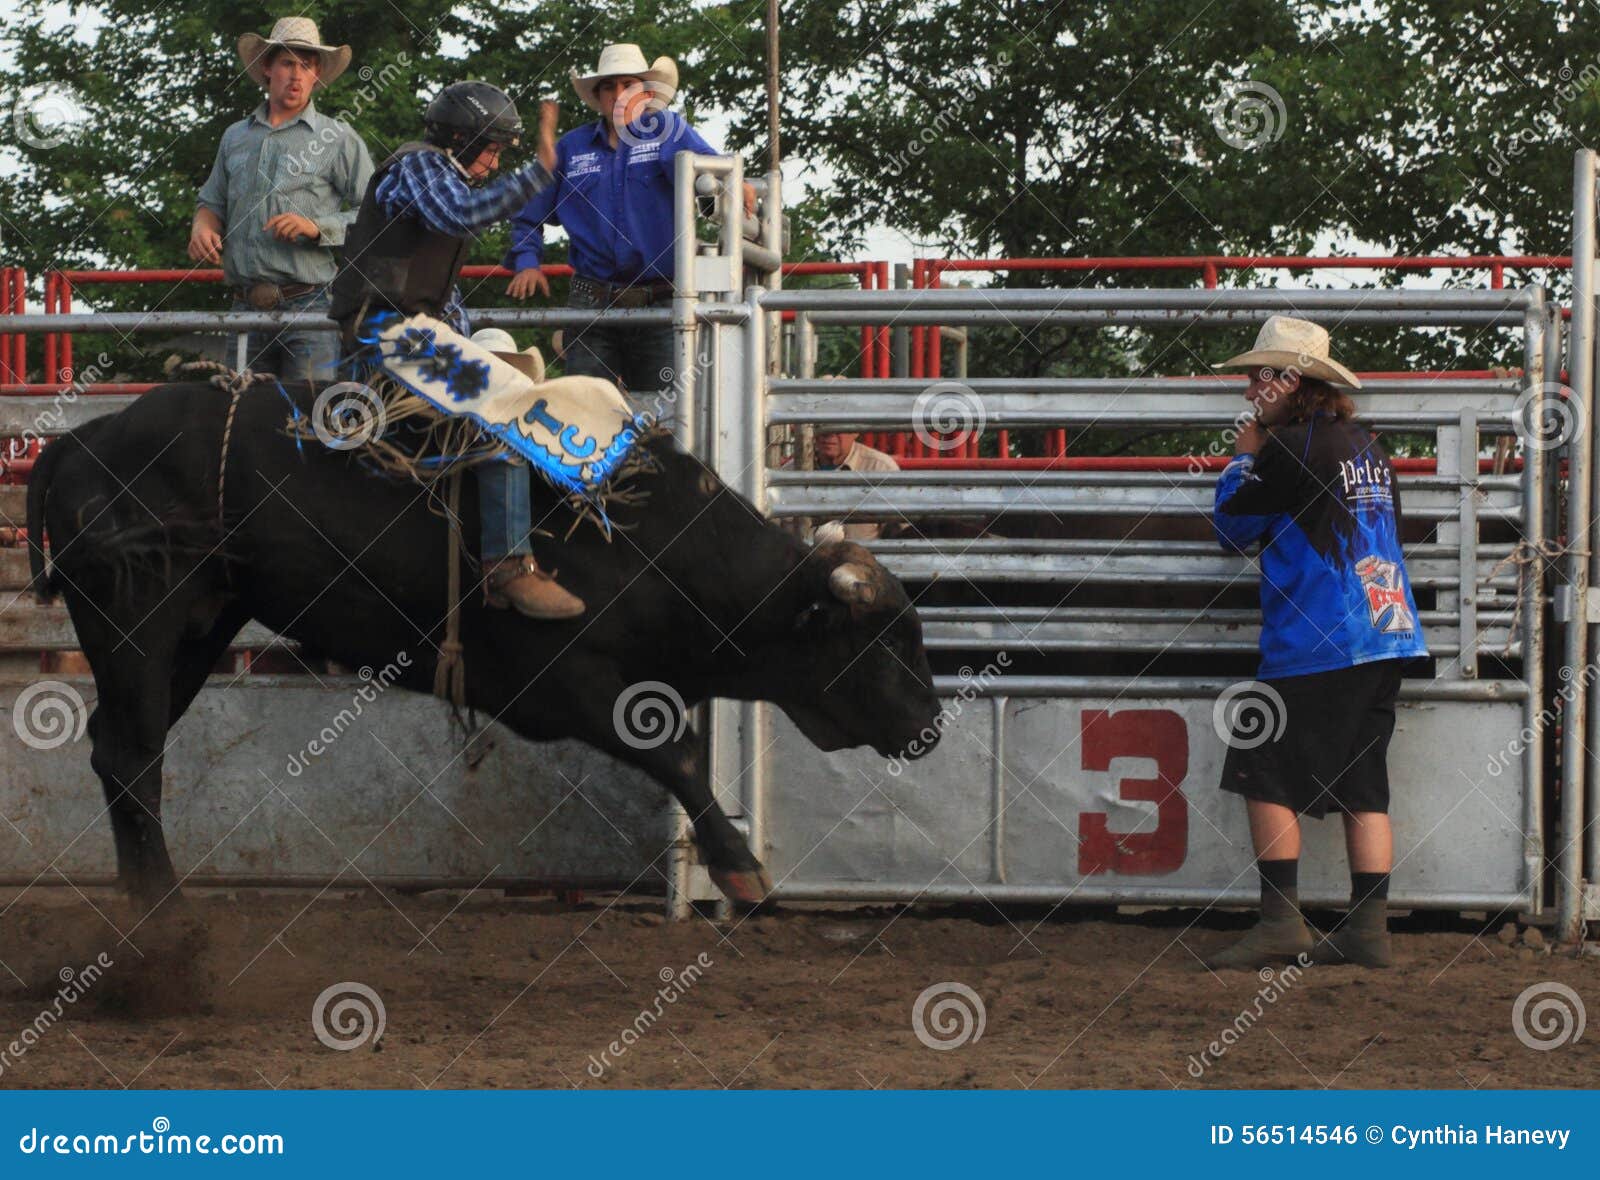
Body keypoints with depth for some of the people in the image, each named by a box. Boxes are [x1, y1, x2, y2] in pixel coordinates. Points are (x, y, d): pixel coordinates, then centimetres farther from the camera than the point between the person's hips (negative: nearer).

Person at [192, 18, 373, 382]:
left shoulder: (339, 138, 4)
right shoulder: (235, 137, 18)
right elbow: (213, 201, 27)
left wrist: (317, 227, -15)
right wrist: (203, 226, 3)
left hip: (310, 307, -5)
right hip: (246, 309, 5)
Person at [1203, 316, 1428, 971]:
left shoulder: (1293, 447, -11)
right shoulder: (1365, 445, 14)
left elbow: (1233, 527, -2)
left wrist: (1246, 445, 10)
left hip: (1314, 645, -8)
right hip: (1386, 636, 8)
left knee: (1266, 777, -4)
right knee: (1363, 786, 7)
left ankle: (1281, 923, -9)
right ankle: (1370, 929, 4)